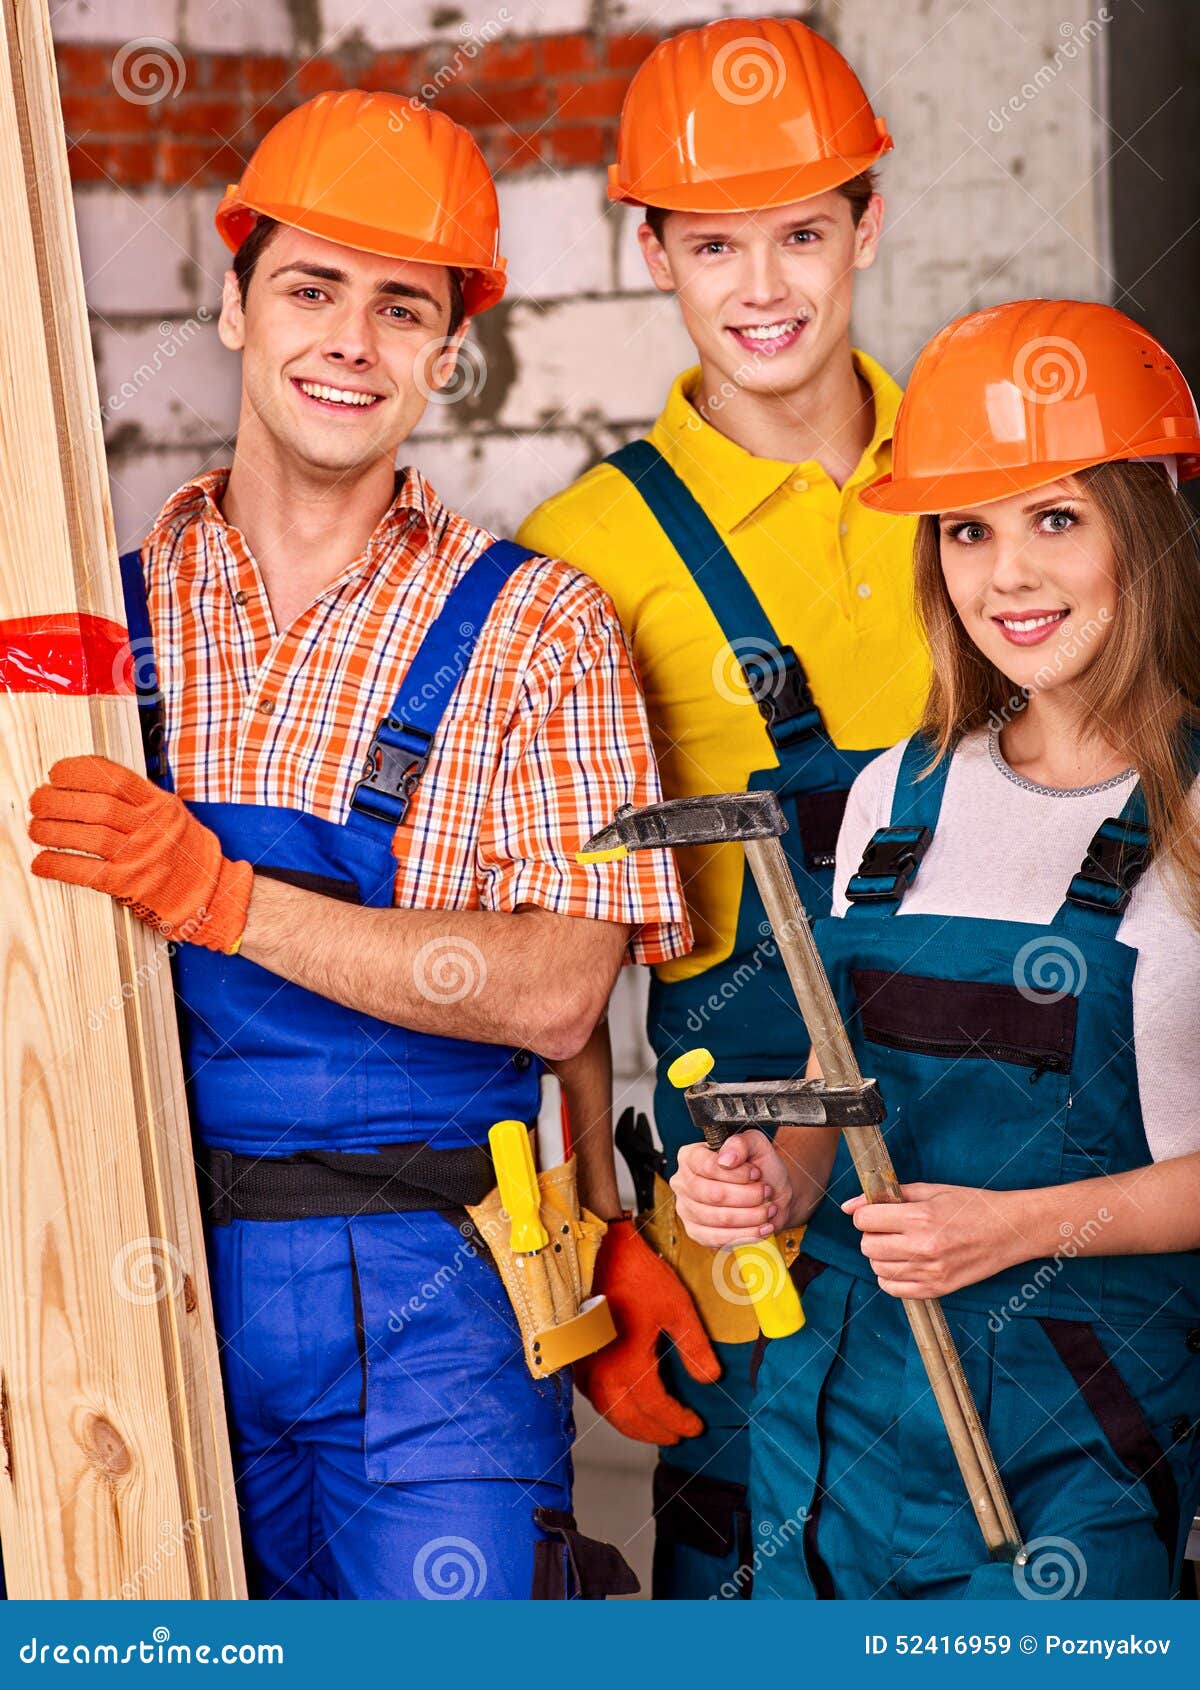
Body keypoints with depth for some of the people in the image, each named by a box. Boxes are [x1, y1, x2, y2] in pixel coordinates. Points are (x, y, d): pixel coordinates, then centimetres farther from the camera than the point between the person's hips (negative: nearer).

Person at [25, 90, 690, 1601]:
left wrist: (224, 898, -20)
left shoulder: (534, 628, -2)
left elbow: (556, 995, -12)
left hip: (429, 1304, -2)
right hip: (153, 1280, 3)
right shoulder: (106, 609, 6)